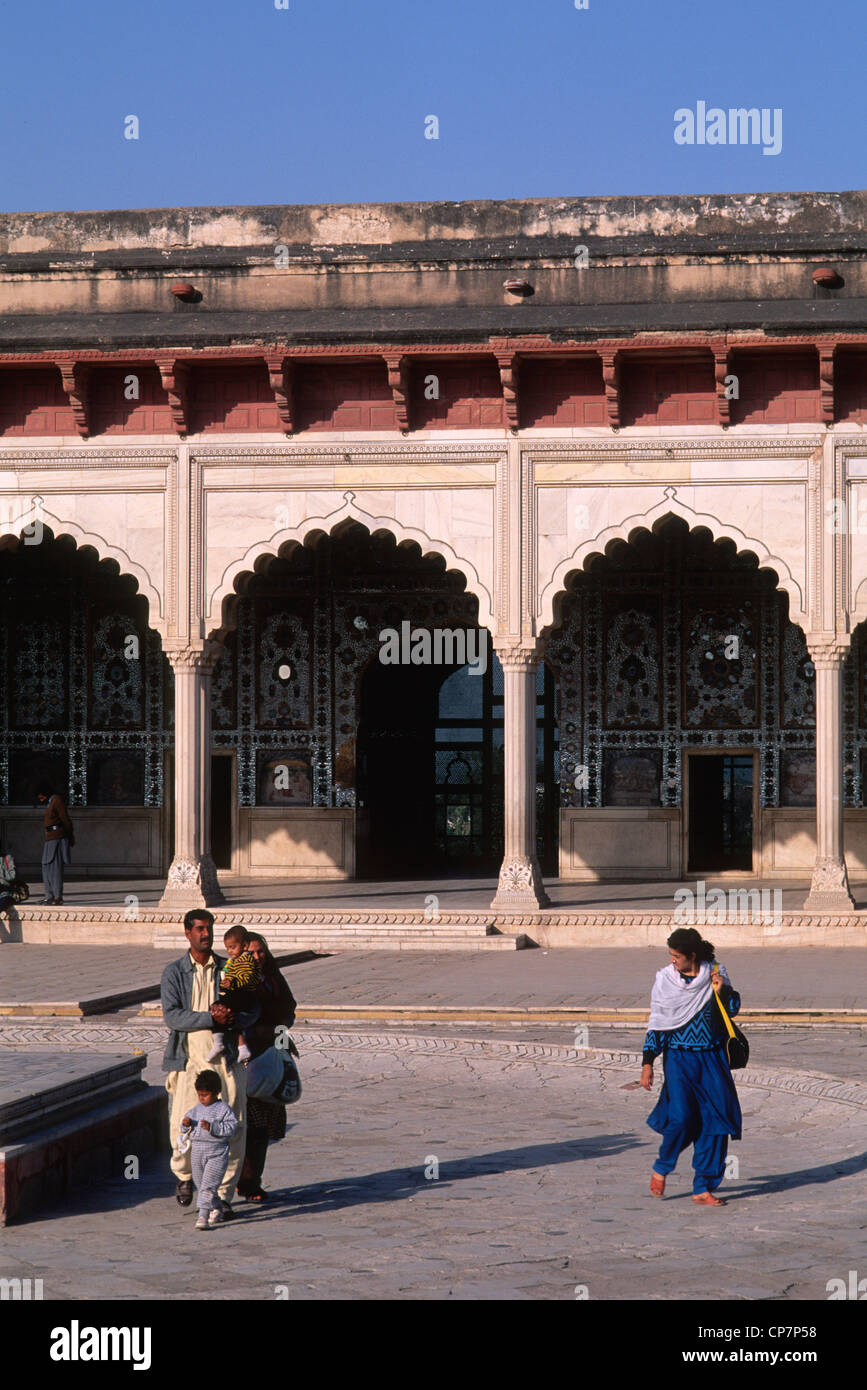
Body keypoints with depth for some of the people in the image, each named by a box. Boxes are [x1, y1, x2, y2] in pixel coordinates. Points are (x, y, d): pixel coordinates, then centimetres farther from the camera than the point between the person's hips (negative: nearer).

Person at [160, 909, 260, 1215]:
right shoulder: (174, 973, 5)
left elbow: (252, 1009, 9)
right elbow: (171, 1015, -8)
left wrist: (232, 1018, -13)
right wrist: (211, 1018, -18)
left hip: (225, 1058, 2)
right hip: (189, 1058, -2)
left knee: (232, 1128, -4)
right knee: (182, 1125, -7)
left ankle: (223, 1194, 7)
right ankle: (184, 1175, 24)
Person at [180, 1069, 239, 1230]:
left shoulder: (224, 1109, -5)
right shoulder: (196, 1110, 12)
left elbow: (230, 1127, -15)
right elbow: (185, 1129, 18)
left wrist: (212, 1127, -25)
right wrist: (185, 1125, -5)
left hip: (217, 1154, -7)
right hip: (197, 1152, 7)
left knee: (208, 1186, -15)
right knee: (200, 1184, 15)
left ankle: (203, 1216, -19)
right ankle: (217, 1210, 34)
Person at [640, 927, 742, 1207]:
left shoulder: (715, 973, 1)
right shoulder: (665, 979, -1)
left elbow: (733, 1010, 9)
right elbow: (657, 1023, 4)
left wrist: (721, 992, -11)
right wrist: (647, 1063, 0)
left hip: (712, 1058, 2)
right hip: (679, 1057, -2)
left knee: (716, 1120, -4)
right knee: (681, 1117, -17)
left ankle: (703, 1188, 5)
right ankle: (661, 1168, 10)